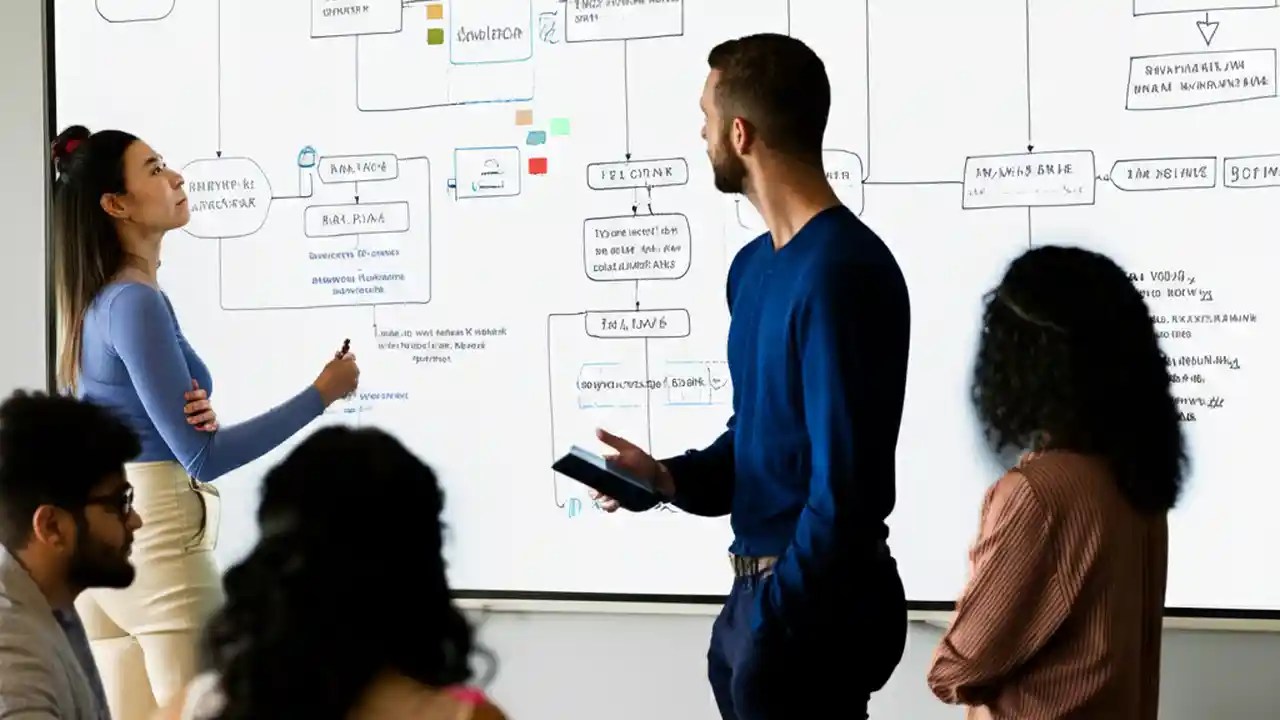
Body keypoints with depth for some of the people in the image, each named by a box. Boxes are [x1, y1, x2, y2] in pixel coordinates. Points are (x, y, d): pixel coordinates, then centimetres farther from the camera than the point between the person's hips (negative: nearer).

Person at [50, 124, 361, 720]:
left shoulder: (99, 299, 13)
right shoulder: (136, 302, -15)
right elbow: (203, 456, -15)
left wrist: (195, 419, -5)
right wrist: (321, 394, -10)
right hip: (156, 542, -9)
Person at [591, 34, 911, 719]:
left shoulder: (840, 273, -20)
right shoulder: (753, 266, 9)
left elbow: (844, 483, -23)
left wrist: (775, 618, -19)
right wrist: (672, 478, 0)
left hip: (815, 601, -9)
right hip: (757, 585, 9)